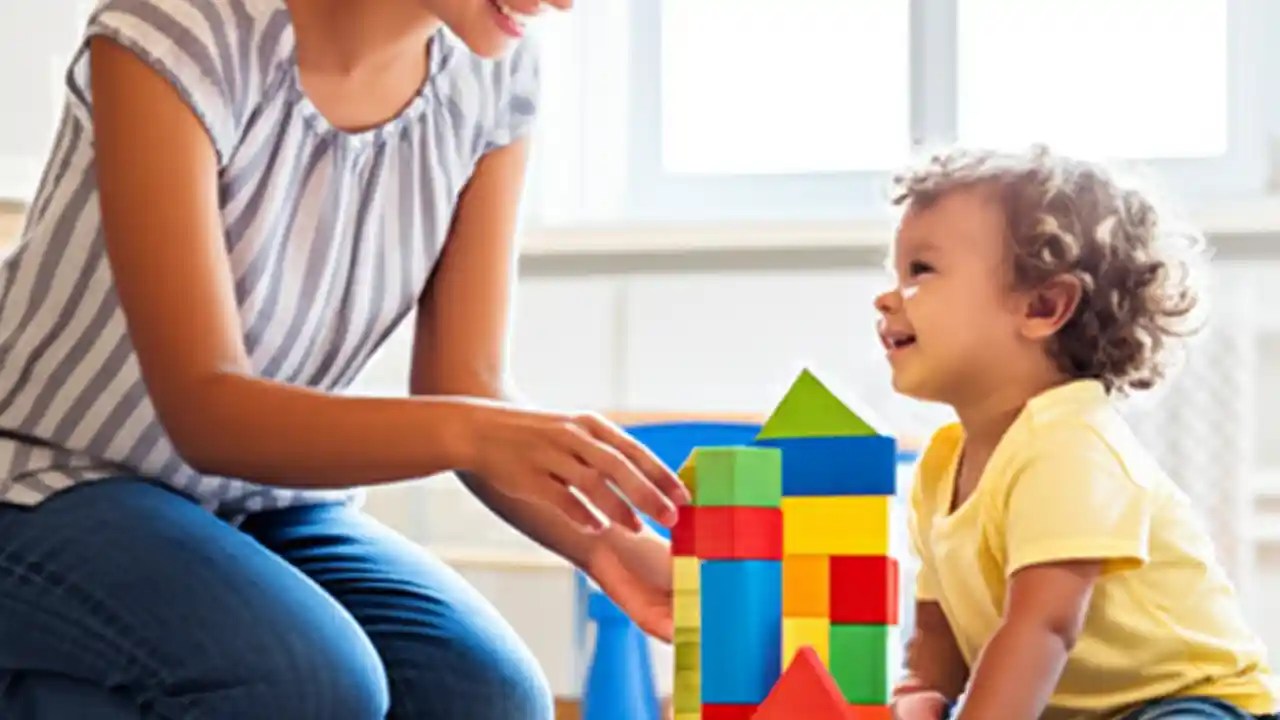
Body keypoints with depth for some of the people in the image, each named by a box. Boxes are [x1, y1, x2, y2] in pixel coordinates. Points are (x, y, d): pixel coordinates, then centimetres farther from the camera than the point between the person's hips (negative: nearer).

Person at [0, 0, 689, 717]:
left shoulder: (494, 69, -8)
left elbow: (465, 389, -8)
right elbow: (203, 411, -28)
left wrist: (603, 541, -27)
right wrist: (468, 432, -44)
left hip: (272, 502, 5)